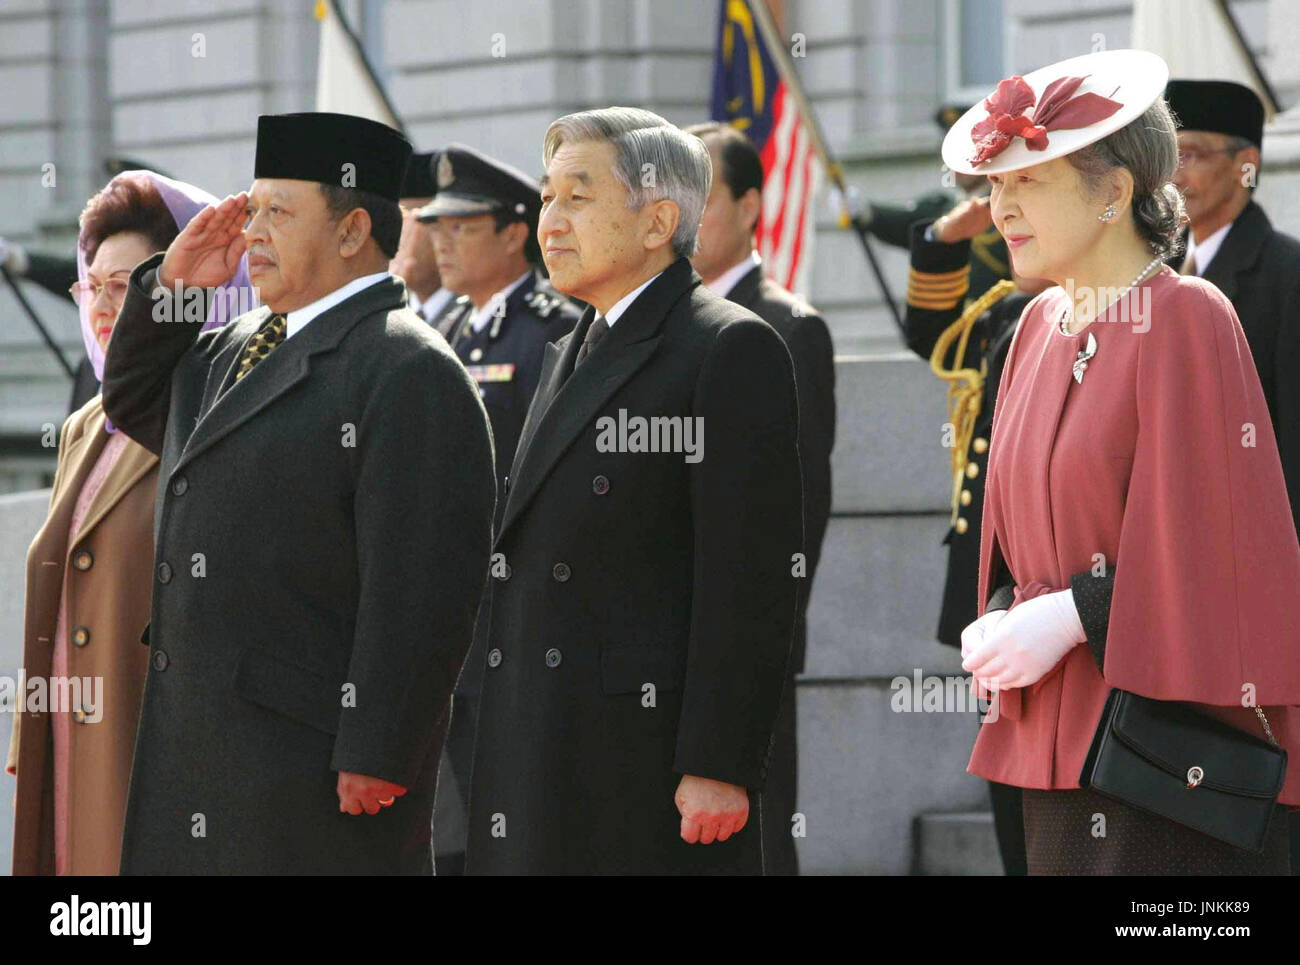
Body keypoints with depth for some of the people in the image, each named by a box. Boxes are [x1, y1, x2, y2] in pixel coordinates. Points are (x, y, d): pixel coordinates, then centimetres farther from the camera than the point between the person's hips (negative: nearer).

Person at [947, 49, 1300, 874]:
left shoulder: (1187, 319, -10)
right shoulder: (1042, 325, 13)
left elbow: (1205, 533, -14)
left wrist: (1071, 617, -15)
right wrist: (1004, 621, 0)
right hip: (1058, 737, 7)